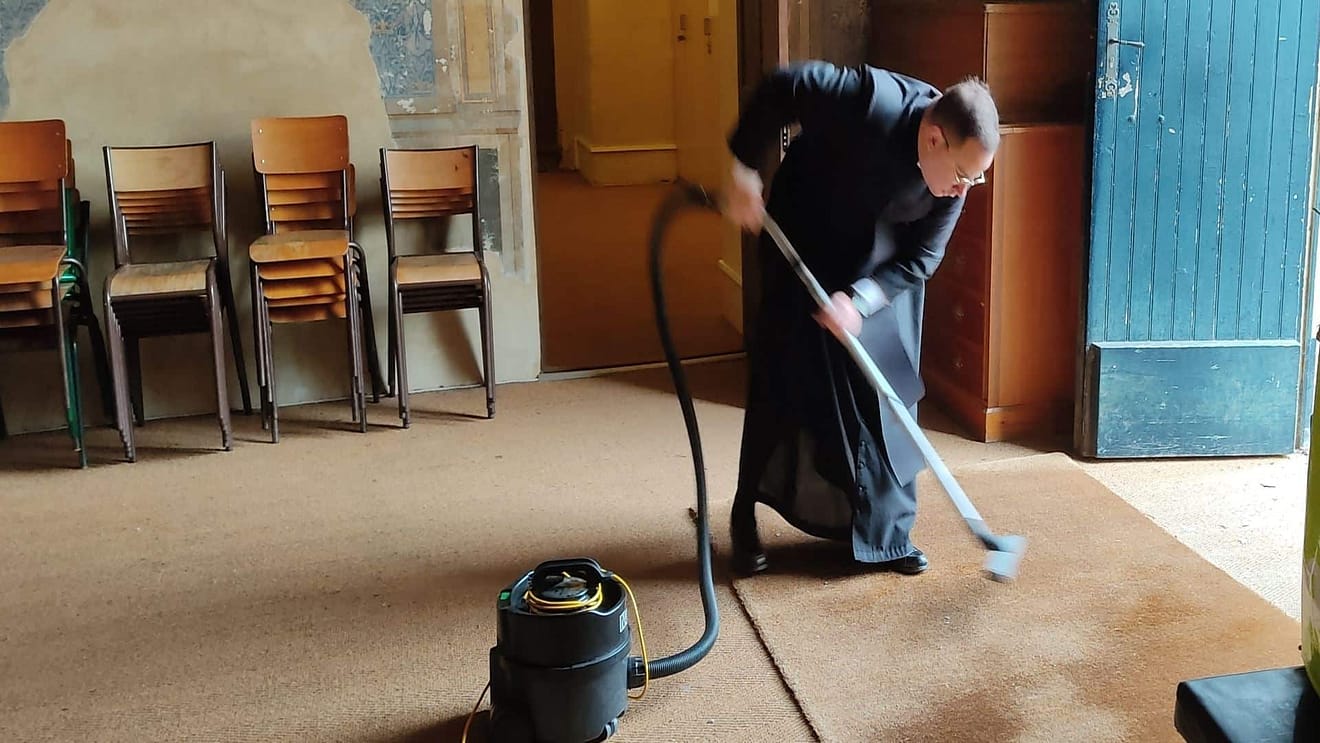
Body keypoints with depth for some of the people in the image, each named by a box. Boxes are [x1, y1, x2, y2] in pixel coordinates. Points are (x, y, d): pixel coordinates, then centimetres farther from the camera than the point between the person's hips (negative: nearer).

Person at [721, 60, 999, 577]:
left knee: (888, 392, 4)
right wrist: (743, 169, -27)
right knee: (782, 382, 0)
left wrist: (861, 300, -29)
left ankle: (886, 532, 17)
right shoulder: (872, 102, -36)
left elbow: (921, 258, -14)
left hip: (884, 268, 4)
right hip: (805, 249, -3)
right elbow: (783, 87, -26)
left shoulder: (957, 168, -21)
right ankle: (745, 523, 15)